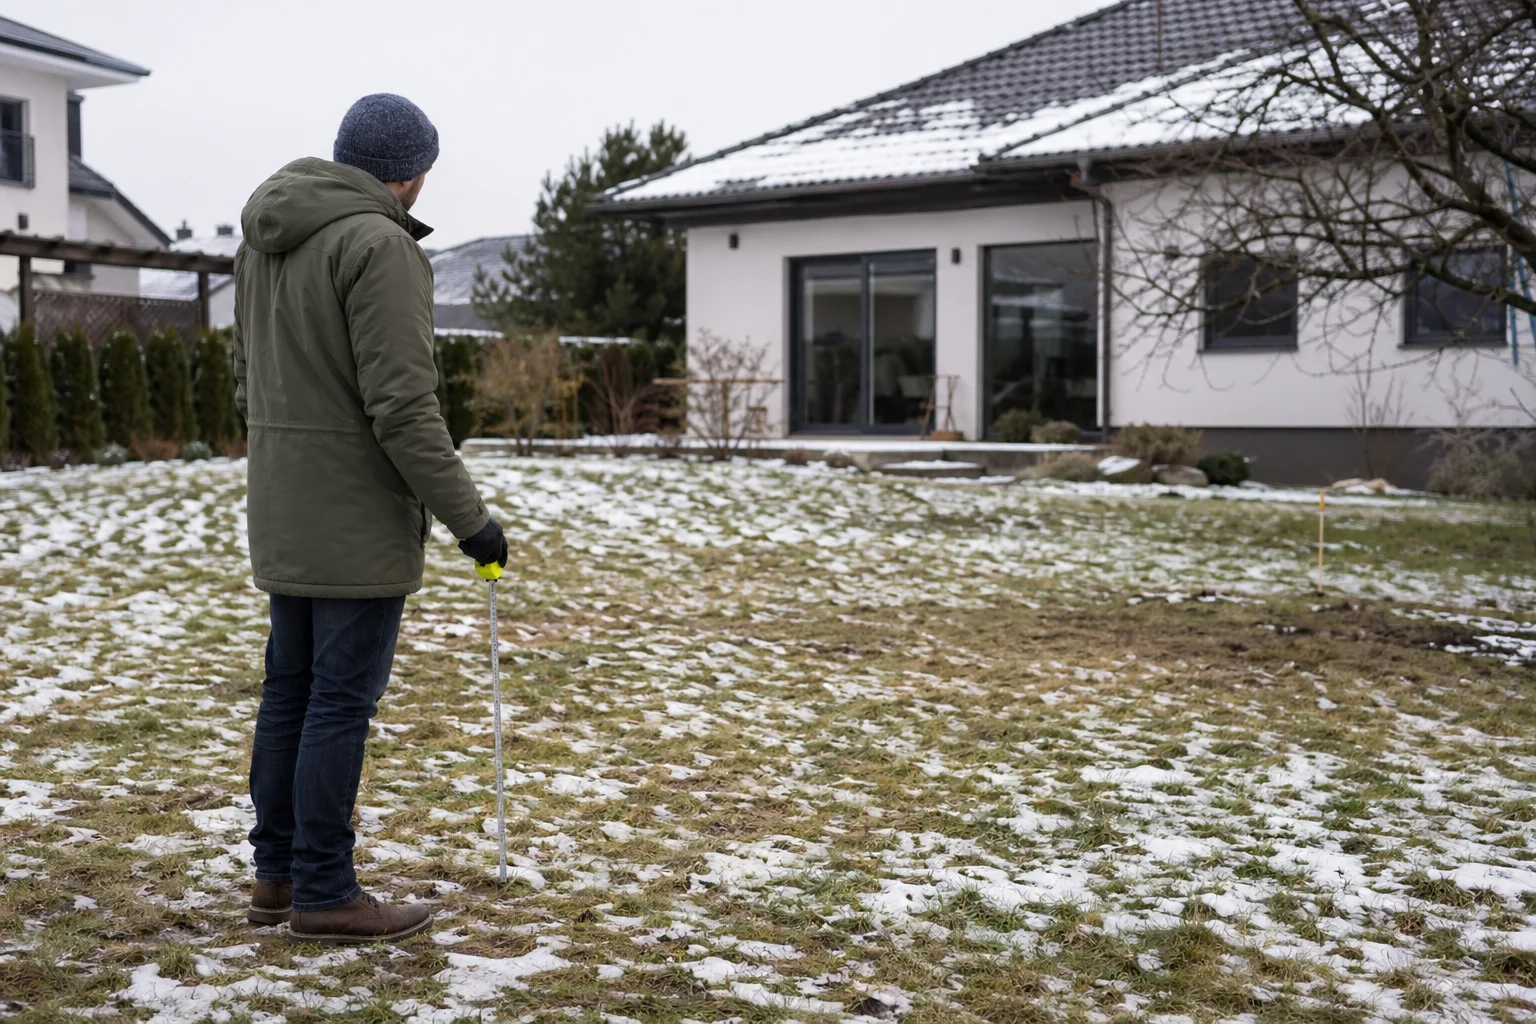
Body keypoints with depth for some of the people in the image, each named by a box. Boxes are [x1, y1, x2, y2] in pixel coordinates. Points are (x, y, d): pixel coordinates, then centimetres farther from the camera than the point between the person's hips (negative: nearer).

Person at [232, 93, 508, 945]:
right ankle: (324, 895, 6)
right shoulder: (379, 245, -17)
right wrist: (468, 518, -15)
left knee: (290, 689, 14)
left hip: (282, 515, 9)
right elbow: (403, 407, -21)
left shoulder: (264, 236, 10)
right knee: (341, 702, -2)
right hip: (359, 523, -9)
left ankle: (277, 875, 23)